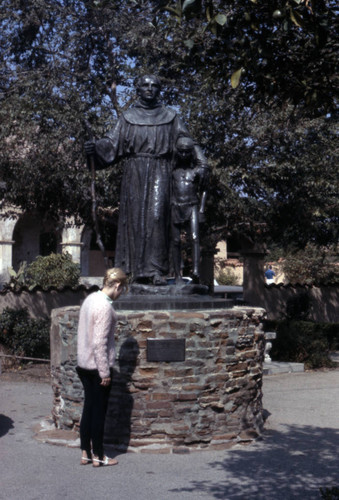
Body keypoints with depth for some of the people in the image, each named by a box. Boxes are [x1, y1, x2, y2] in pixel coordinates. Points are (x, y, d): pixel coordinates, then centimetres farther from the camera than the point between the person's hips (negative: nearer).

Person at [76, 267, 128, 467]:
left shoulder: (90, 299, 6)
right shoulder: (105, 306, -21)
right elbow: (99, 342, -23)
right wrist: (105, 372, -16)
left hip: (84, 365, 8)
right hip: (98, 366, -8)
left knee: (88, 408, 15)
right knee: (99, 411, 4)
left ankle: (85, 453, 23)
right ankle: (98, 456, 15)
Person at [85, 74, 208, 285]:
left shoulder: (170, 117, 15)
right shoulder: (128, 117, 15)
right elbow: (114, 142, 7)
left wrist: (200, 161, -7)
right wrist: (96, 146, -12)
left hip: (160, 172, -1)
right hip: (135, 172, 1)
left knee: (157, 215, -13)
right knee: (136, 218, -4)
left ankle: (156, 270, -15)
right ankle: (138, 270, 0)